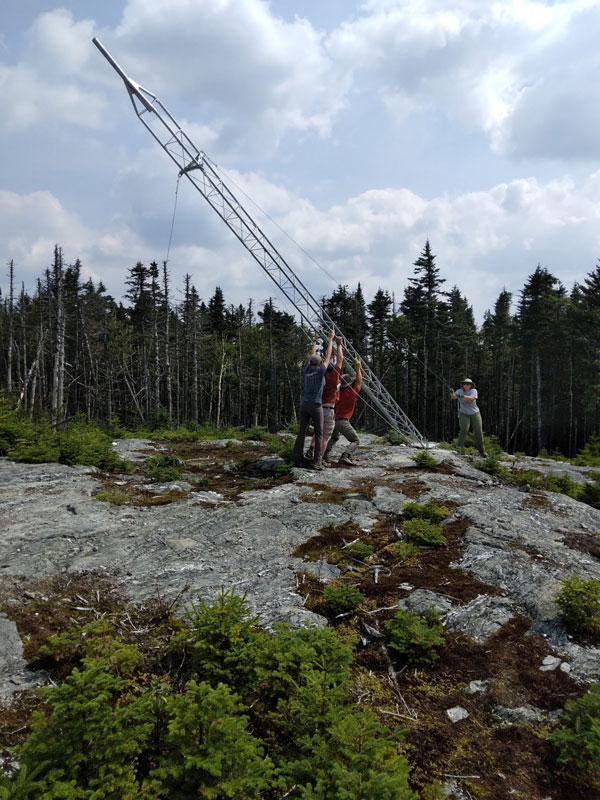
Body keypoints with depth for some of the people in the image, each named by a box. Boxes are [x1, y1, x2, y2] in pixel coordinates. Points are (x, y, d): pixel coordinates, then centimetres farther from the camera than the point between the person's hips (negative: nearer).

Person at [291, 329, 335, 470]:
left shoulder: (307, 370, 5)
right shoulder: (320, 370, -8)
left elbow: (312, 355, 21)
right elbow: (328, 355, 1)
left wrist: (315, 340, 32)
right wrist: (330, 339, 12)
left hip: (304, 404, 6)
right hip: (316, 406, -5)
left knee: (302, 432, 8)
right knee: (319, 434, 1)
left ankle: (296, 459, 6)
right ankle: (317, 462, -3)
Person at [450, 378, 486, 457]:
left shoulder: (473, 390, -8)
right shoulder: (460, 391, -5)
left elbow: (471, 399, -27)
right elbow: (454, 397, -24)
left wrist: (463, 396, -44)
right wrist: (452, 393, -47)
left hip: (475, 413, 1)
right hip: (464, 414, -1)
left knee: (478, 432, 2)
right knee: (464, 430, -20)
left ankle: (481, 451, 15)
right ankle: (459, 447, -15)